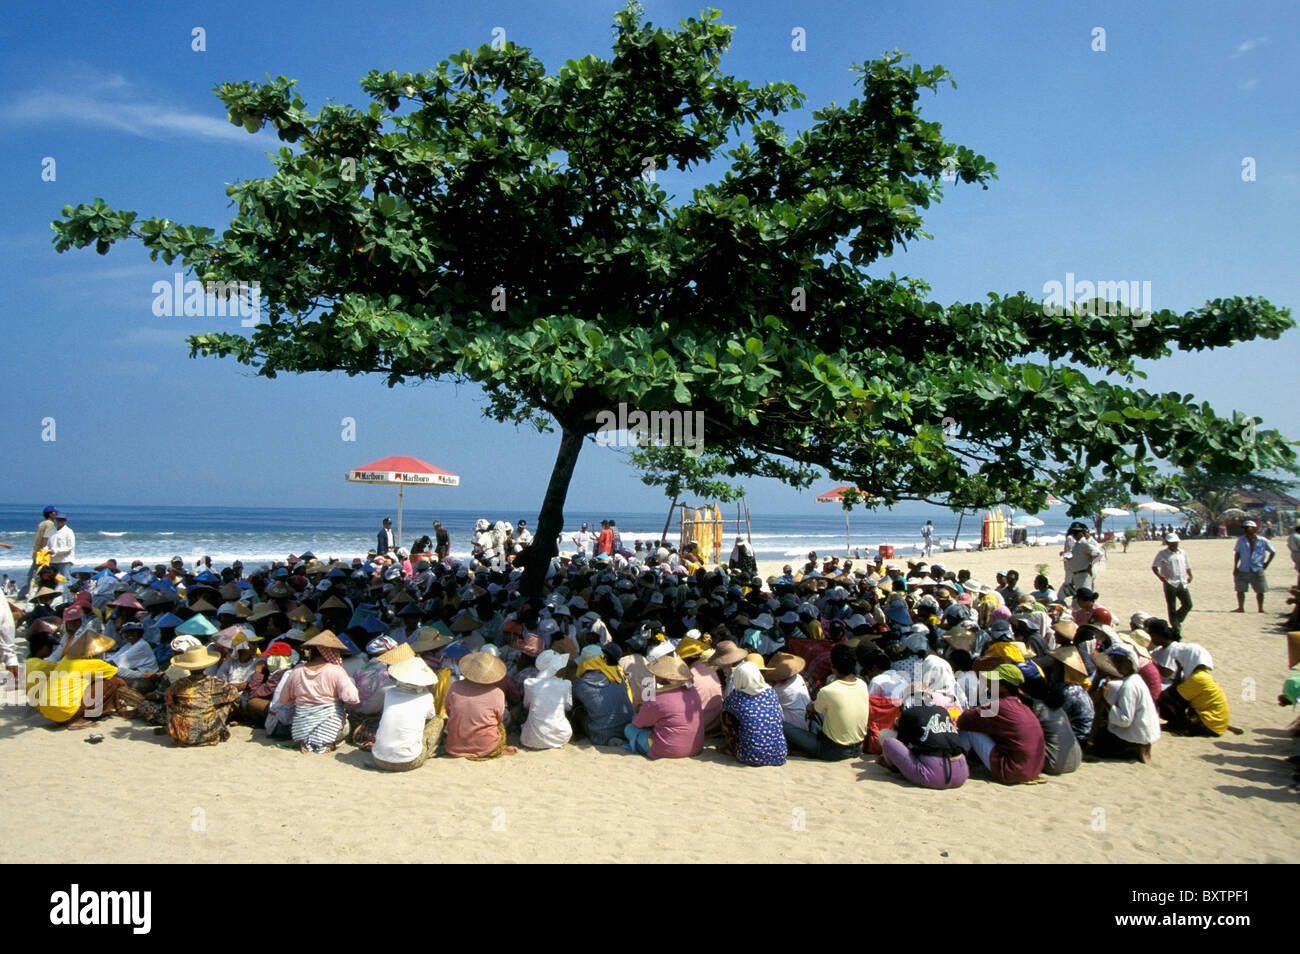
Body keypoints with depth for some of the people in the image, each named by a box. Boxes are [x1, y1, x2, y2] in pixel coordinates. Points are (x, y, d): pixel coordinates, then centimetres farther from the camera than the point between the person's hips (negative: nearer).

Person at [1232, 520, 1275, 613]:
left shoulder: (1263, 541, -4)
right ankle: (1241, 608, 10)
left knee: (1260, 591, 7)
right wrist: (1235, 567, 1)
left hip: (1257, 571, -1)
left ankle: (1261, 609, 20)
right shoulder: (1241, 540, 0)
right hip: (1243, 570, 1)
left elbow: (1273, 552, 10)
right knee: (1240, 590, 0)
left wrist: (1266, 563, 4)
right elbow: (1236, 554, 6)